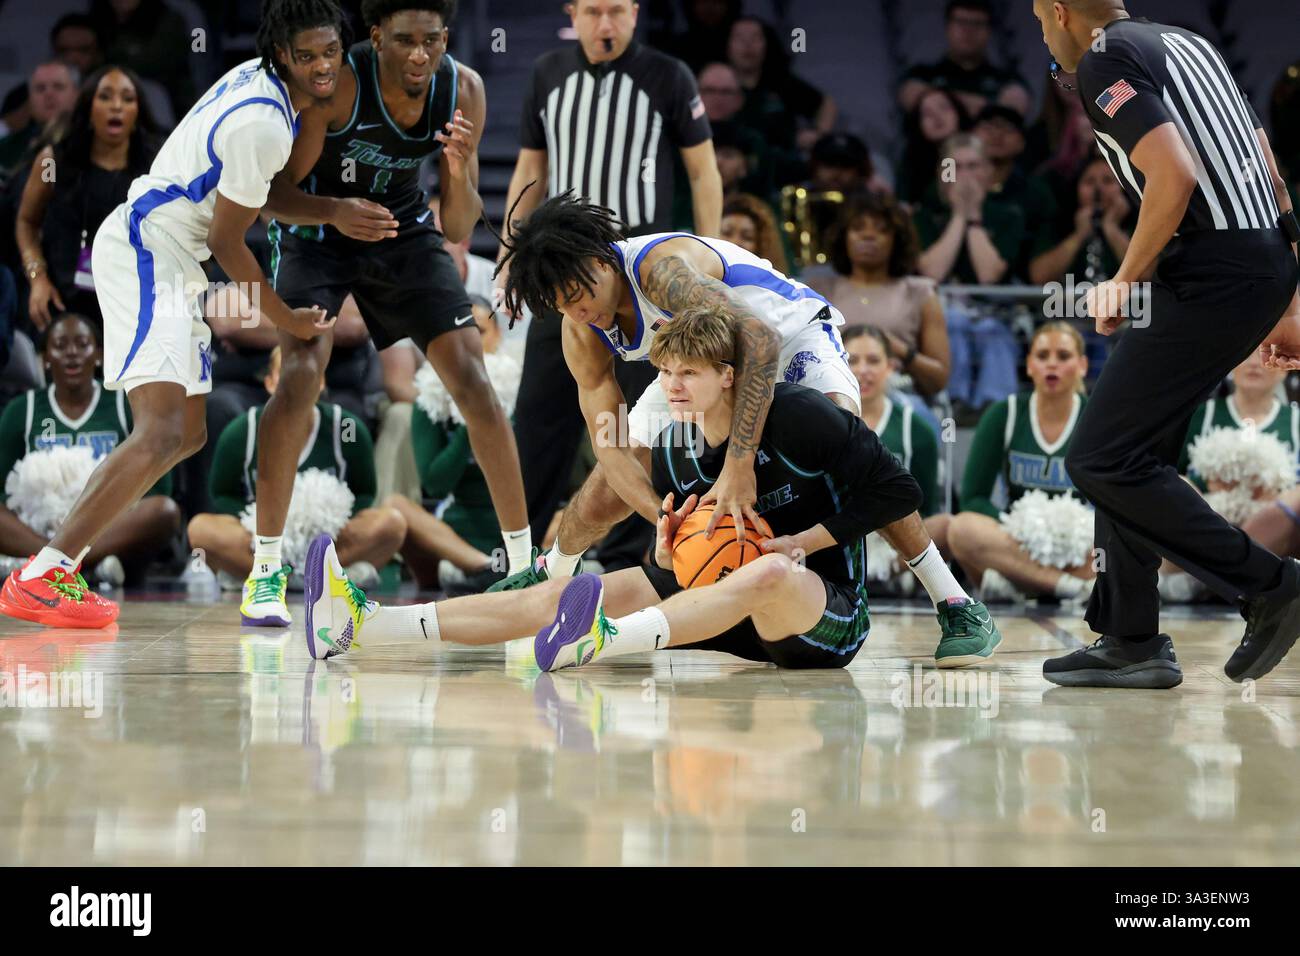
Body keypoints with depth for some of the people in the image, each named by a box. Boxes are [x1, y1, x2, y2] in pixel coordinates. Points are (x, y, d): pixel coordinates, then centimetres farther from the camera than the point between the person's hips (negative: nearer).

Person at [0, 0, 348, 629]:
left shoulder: (256, 77, 8)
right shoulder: (262, 125, -21)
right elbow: (227, 239, -14)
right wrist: (283, 318, -2)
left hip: (170, 262, 11)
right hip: (146, 252, -11)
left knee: (188, 435, 13)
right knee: (161, 433, -22)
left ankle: (63, 557, 12)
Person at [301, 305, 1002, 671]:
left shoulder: (798, 417, -14)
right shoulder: (673, 449, 3)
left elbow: (898, 491, -14)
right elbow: (678, 565, 10)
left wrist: (802, 542, -15)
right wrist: (668, 551, -13)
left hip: (829, 615, -6)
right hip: (733, 605, 6)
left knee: (766, 574, -43)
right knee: (562, 594, -8)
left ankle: (600, 643, -66)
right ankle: (361, 625, -21)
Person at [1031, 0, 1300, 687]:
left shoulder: (1106, 60, -6)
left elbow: (1175, 175, -20)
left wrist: (1127, 279, -7)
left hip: (1212, 280, -10)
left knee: (1101, 460, -6)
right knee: (1130, 451, 16)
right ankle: (1131, 643, 18)